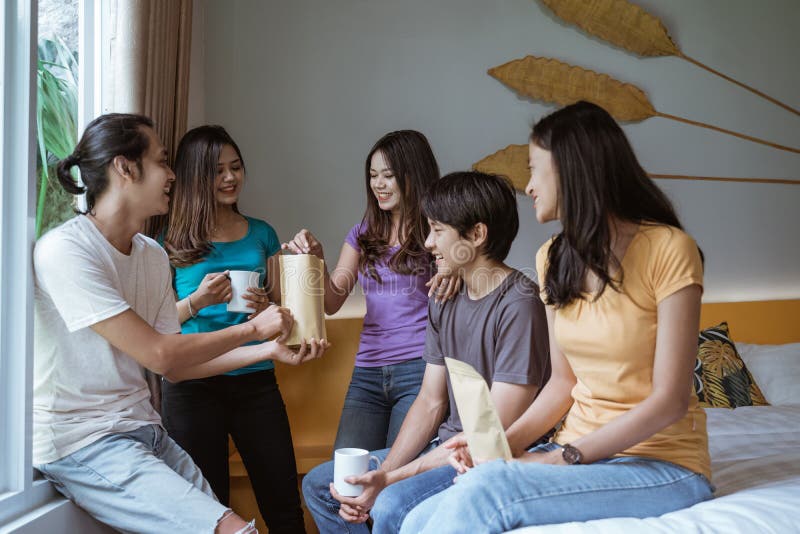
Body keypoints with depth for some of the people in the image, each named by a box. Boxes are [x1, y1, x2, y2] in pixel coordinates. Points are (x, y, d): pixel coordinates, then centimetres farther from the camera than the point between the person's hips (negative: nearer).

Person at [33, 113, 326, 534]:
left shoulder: (153, 255, 8)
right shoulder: (64, 250, -16)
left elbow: (176, 367, 10)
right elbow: (159, 355, -17)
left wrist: (270, 349, 6)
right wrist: (252, 328, -6)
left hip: (142, 429, 8)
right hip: (82, 444, -7)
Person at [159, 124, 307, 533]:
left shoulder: (262, 234, 11)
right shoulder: (172, 240, 2)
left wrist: (266, 308, -8)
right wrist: (197, 301, -16)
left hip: (256, 380, 2)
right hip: (192, 385, -2)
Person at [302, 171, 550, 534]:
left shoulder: (519, 305, -18)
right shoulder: (444, 302, 9)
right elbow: (431, 403, 8)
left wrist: (392, 480, -20)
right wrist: (380, 475, -6)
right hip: (445, 446, 9)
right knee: (319, 484, 9)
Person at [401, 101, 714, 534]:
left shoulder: (668, 249, -11)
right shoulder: (554, 259, 10)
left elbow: (670, 399, -14)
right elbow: (564, 381, 11)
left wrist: (565, 456, -18)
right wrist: (505, 442, -6)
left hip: (663, 464, -5)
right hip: (579, 453, 5)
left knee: (482, 493, -30)